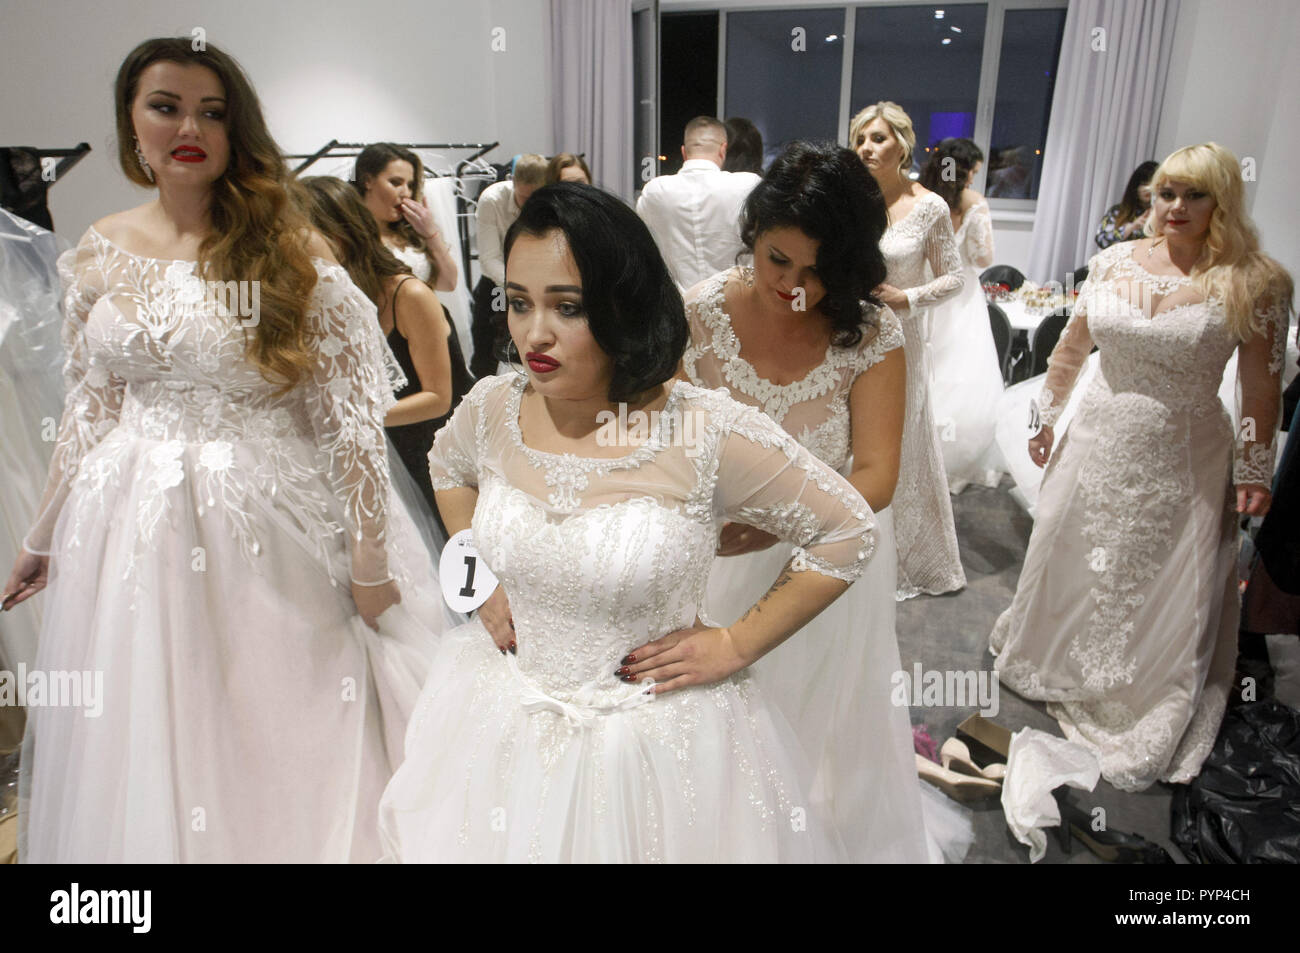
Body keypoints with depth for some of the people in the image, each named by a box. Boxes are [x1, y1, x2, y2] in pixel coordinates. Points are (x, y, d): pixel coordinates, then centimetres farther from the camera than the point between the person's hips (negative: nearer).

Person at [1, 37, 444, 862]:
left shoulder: (291, 251, -7)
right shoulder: (98, 257, 6)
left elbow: (351, 414, -10)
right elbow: (89, 410, 13)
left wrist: (370, 559, -13)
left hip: (270, 529, -4)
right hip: (134, 530, 4)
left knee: (274, 747, 9)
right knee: (146, 754, 16)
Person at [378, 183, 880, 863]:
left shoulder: (709, 434, -24)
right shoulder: (491, 409, -11)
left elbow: (848, 532, -12)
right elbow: (447, 466, 14)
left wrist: (737, 646, -12)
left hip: (655, 735, -4)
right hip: (503, 722, 4)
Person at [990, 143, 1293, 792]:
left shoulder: (1252, 283, -10)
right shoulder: (1115, 261, -1)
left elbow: (1262, 387, -7)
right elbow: (1071, 348, 8)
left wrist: (1255, 470, -6)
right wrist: (1046, 417, 11)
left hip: (1181, 462, -3)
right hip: (1096, 443, 3)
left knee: (1162, 592, 8)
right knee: (1073, 562, 18)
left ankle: (1147, 724, 28)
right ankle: (1058, 663, 44)